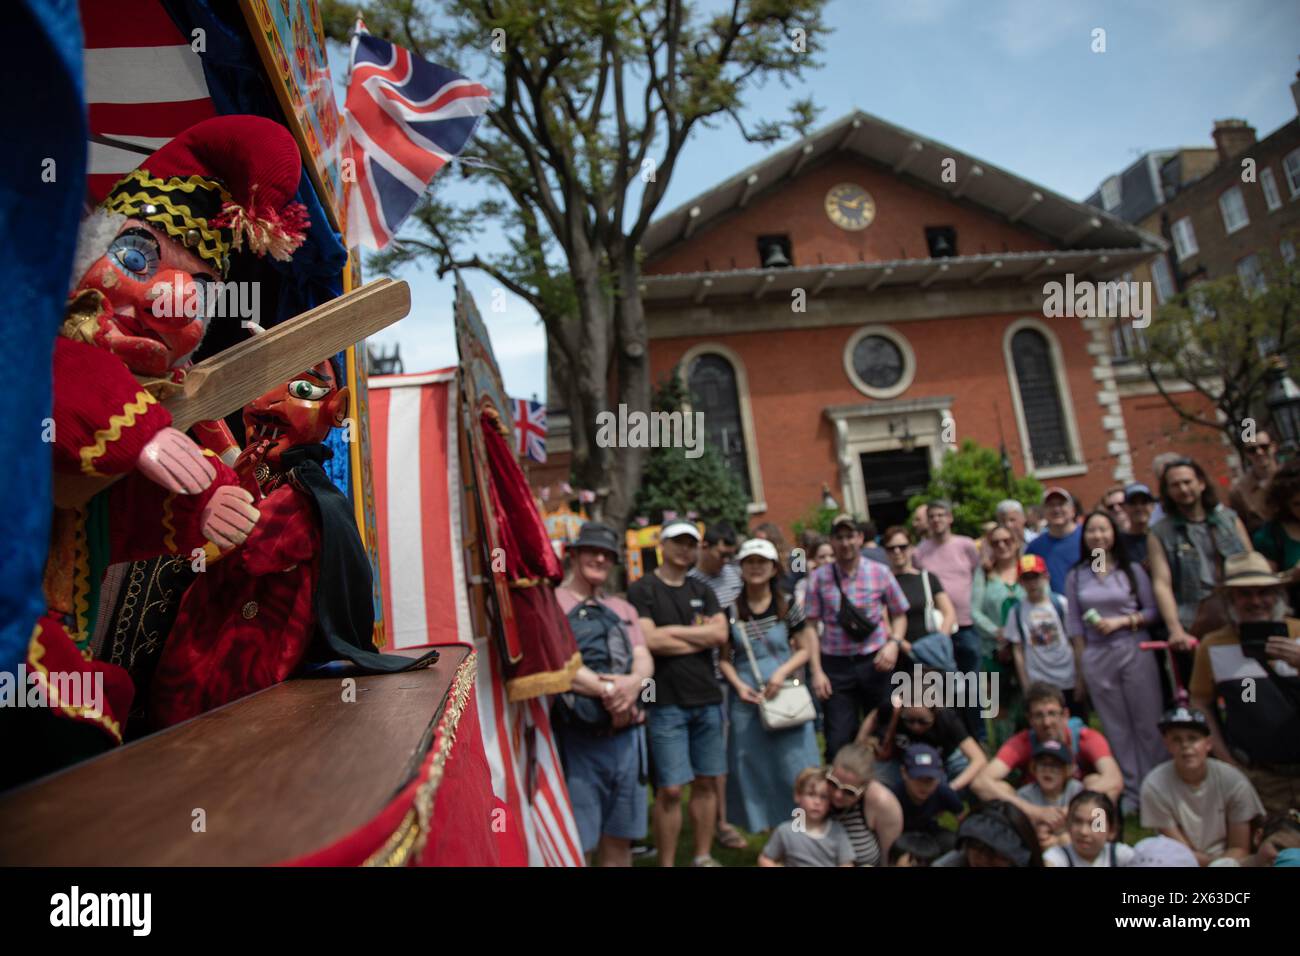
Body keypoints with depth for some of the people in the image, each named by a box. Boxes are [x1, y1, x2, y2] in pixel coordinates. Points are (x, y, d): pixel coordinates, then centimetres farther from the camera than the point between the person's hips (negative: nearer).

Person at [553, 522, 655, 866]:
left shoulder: (623, 608, 19)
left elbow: (644, 658, 8)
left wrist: (634, 681, -15)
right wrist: (606, 690, -18)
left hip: (626, 734, 6)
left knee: (618, 839, 15)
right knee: (574, 843, -1)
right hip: (577, 737, -6)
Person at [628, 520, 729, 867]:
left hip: (708, 699, 5)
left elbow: (720, 634, -2)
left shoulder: (703, 591, 13)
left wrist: (672, 631, -8)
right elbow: (649, 640, -17)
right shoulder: (642, 590, -3)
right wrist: (700, 636, -6)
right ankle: (666, 863, 12)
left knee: (706, 782, 12)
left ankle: (703, 857, 26)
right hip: (666, 703, -5)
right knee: (670, 789, -3)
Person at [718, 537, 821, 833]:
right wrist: (738, 685, -12)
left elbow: (805, 648, 2)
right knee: (752, 770, 9)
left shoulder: (787, 606, -1)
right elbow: (724, 658, 4)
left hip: (786, 696, 0)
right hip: (747, 700, 1)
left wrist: (782, 673, -13)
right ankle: (759, 826, 23)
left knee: (794, 768, 4)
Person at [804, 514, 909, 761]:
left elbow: (899, 614, 9)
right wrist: (816, 671, -5)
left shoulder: (880, 572, 0)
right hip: (836, 666, -1)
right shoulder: (819, 578, -2)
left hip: (874, 662, 1)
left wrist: (894, 642, -9)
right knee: (838, 742, 1)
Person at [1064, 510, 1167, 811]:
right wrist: (1080, 670, 3)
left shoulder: (1132, 570, 3)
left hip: (1134, 651, -1)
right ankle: (1131, 793, 17)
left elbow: (1152, 612, 2)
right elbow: (1074, 624, 5)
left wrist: (1121, 621, -13)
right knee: (1117, 729, 7)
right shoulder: (1076, 576, 5)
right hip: (1096, 657, 1)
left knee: (1147, 724, 1)